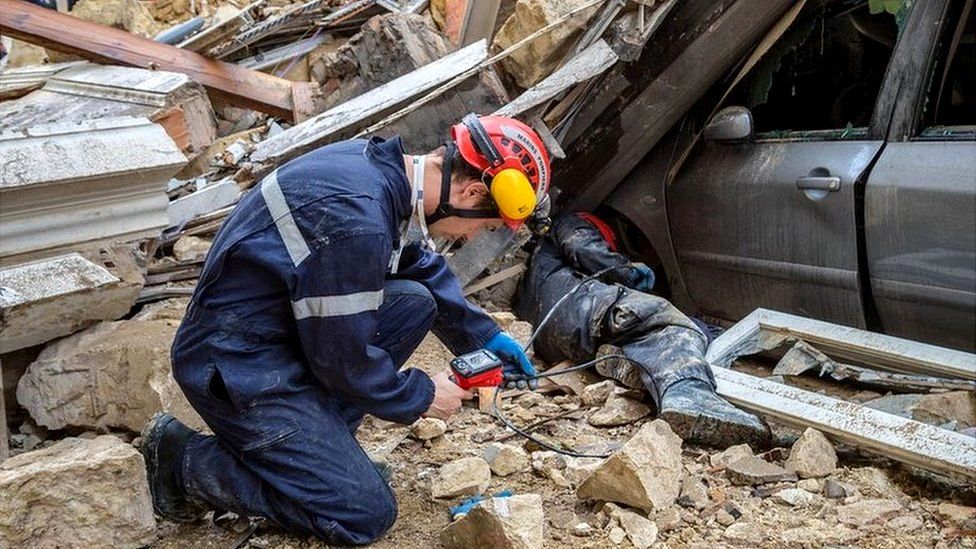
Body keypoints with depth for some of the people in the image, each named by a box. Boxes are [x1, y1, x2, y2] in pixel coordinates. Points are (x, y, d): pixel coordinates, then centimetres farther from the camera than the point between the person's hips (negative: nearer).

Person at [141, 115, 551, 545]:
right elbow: (343, 360, -20)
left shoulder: (382, 165, -1)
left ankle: (315, 439, 8)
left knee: (415, 301, 2)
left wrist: (484, 335, 17)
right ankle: (189, 462, 1)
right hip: (238, 363, -9)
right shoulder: (356, 222, -30)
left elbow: (422, 265, 18)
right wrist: (422, 397, -4)